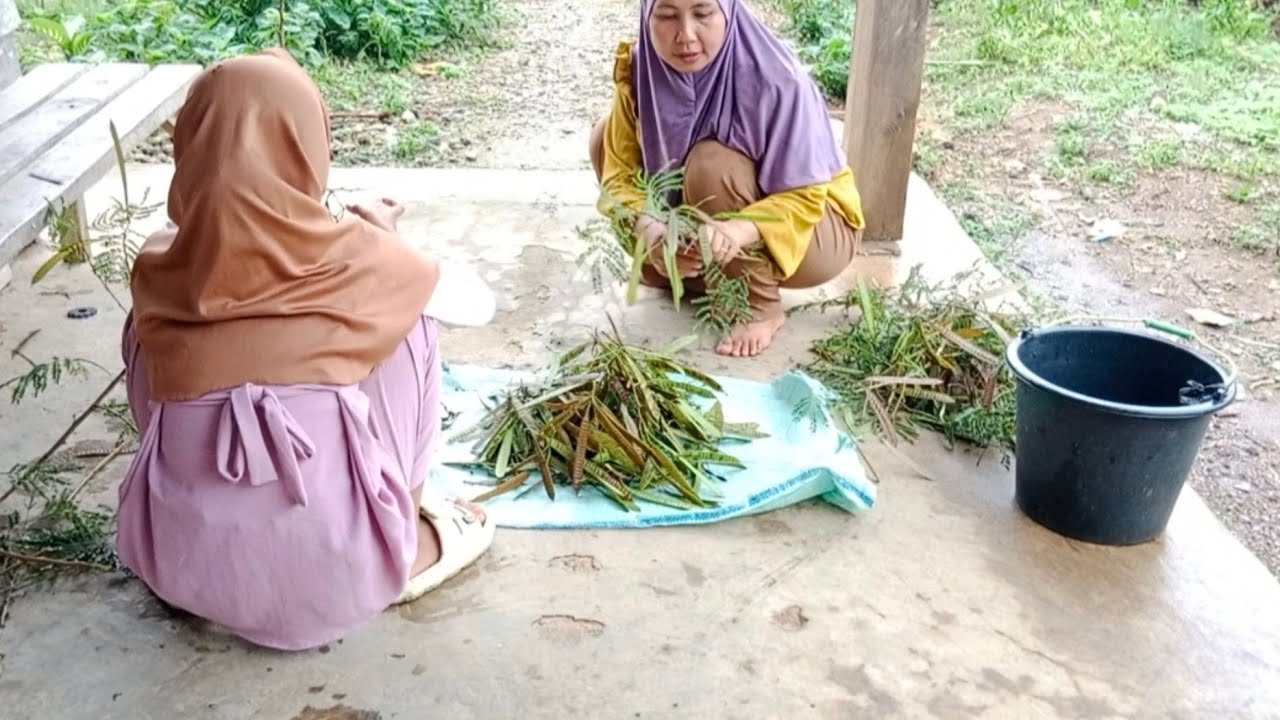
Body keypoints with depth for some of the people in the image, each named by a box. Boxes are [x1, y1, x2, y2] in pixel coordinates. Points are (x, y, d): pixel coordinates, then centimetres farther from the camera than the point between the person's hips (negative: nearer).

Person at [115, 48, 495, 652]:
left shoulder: (155, 271, -4)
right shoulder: (354, 257, -12)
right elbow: (415, 277, 13)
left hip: (183, 574, 4)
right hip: (332, 580, -3)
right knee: (411, 317, 10)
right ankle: (408, 549, 22)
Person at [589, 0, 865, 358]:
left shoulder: (776, 82, -30)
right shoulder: (639, 70, -16)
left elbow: (802, 198, -29)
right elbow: (620, 171, -18)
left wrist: (740, 231, -49)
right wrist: (651, 230, -40)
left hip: (813, 224, -5)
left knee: (711, 165, -34)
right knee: (605, 136, -9)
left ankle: (762, 306, -13)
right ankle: (679, 271, 2)